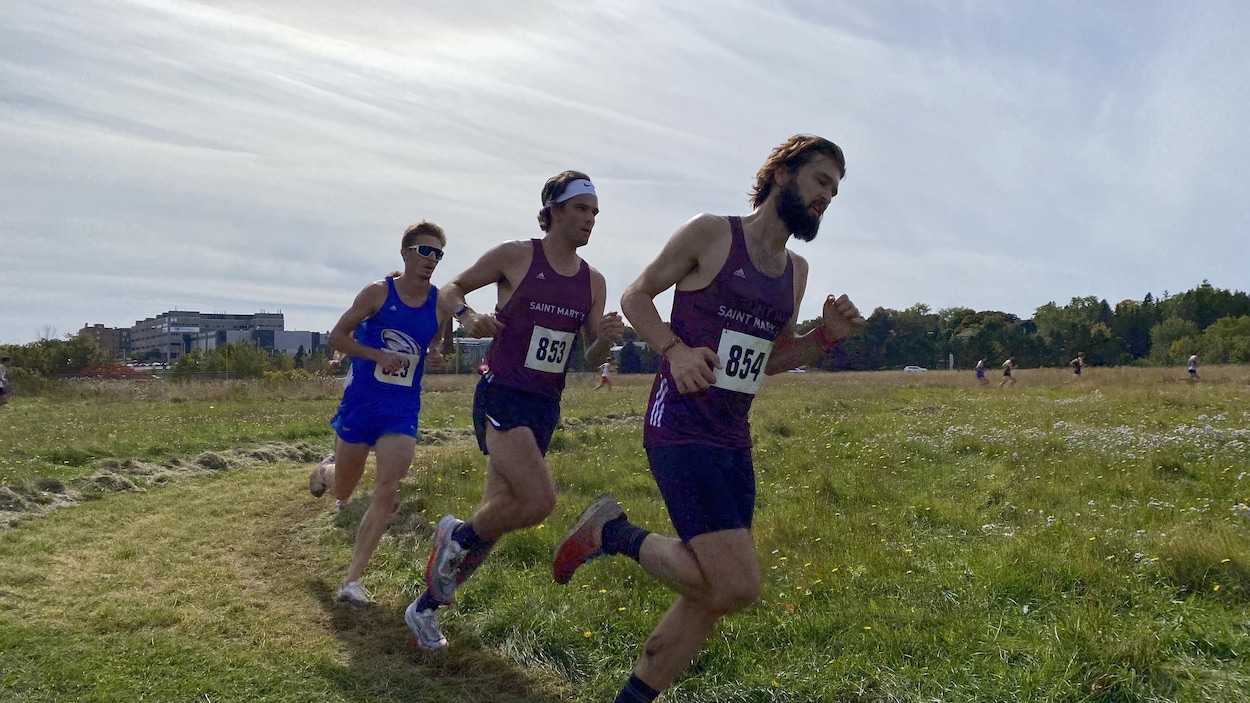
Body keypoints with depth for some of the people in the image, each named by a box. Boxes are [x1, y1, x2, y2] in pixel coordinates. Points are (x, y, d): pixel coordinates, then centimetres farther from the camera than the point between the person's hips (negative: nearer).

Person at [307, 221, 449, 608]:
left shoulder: (441, 305, 1)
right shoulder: (378, 292, -8)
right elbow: (336, 337, -5)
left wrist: (434, 358, -7)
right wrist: (379, 355, -19)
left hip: (403, 408, 2)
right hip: (361, 400, -1)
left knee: (386, 493, -11)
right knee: (342, 492, 13)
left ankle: (352, 581, -2)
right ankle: (326, 470, 51)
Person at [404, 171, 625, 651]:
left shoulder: (594, 282, 8)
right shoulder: (515, 256, -5)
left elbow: (593, 359, 12)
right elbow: (451, 289, 5)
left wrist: (607, 337, -10)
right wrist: (467, 316, -16)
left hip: (546, 407, 6)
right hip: (501, 397, -6)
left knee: (497, 519, 8)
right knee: (540, 500, -26)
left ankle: (425, 608, 28)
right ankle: (457, 535, 5)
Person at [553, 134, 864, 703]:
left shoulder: (796, 270, 15)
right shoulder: (711, 233, -5)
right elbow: (636, 296, 0)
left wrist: (826, 337, 5)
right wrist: (675, 349, -17)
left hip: (734, 441, 8)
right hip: (680, 429, -8)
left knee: (710, 596, 10)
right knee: (738, 586, -16)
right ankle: (613, 533, 4)